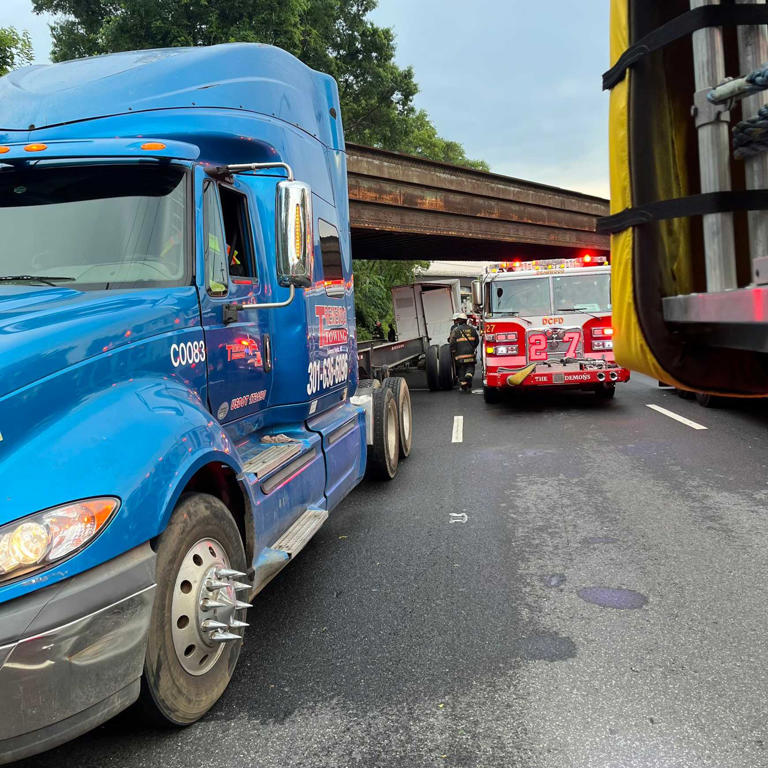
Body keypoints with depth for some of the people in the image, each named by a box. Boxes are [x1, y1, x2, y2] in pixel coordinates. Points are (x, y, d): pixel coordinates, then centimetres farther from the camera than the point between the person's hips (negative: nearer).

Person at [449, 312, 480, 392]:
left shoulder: (455, 330, -4)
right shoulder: (471, 329, 8)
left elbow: (452, 343, -9)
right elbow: (477, 341, 14)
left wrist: (453, 352, 4)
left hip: (460, 353, -2)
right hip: (470, 353, 2)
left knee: (461, 369, 7)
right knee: (470, 367, 12)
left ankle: (463, 386, 6)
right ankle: (469, 375, -18)